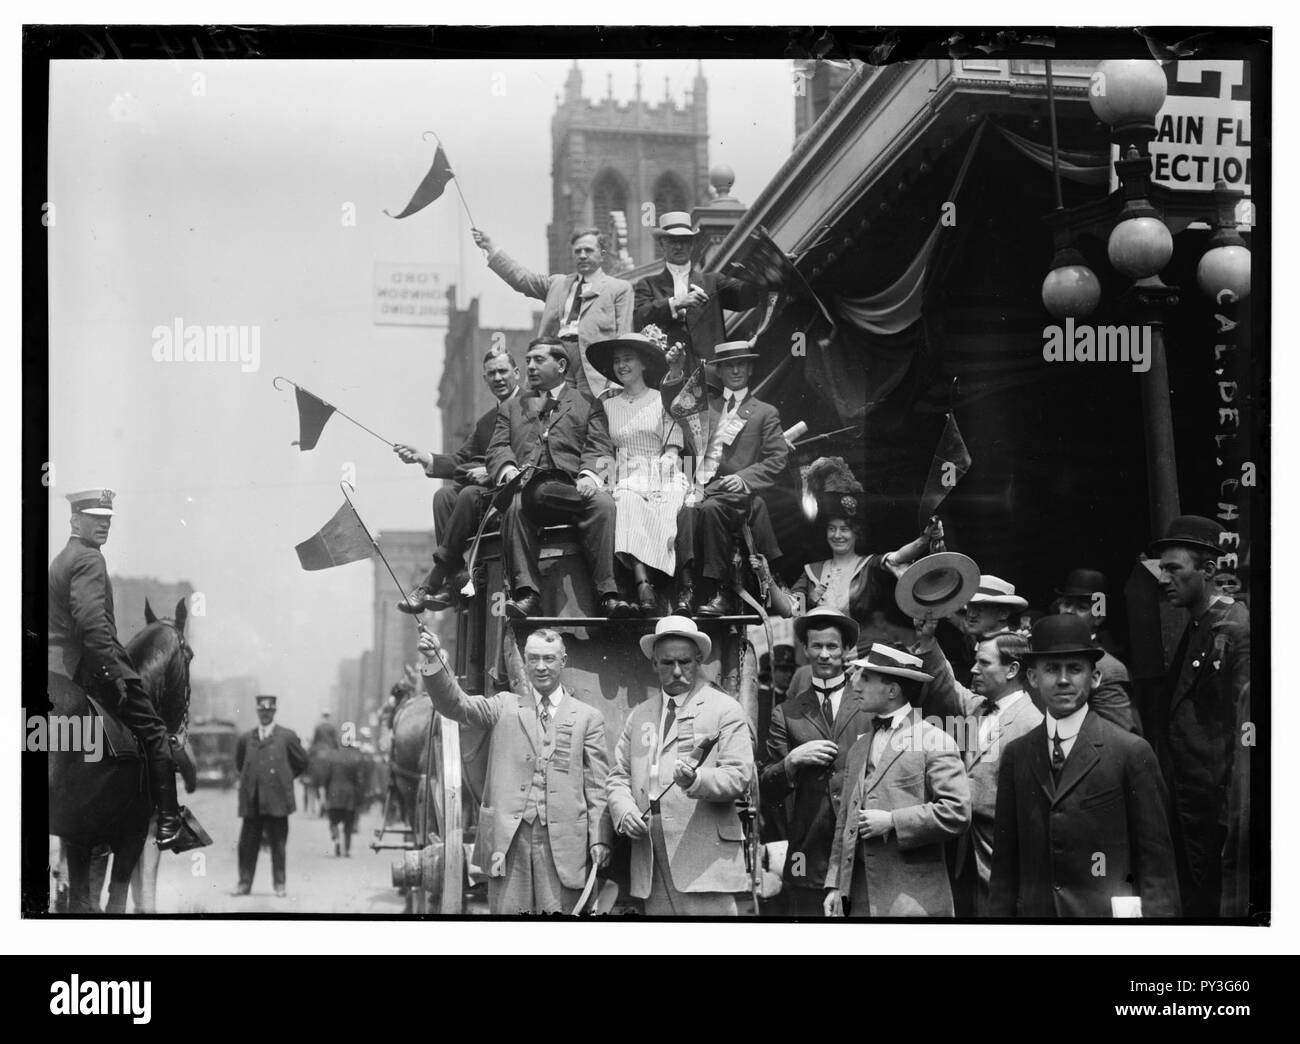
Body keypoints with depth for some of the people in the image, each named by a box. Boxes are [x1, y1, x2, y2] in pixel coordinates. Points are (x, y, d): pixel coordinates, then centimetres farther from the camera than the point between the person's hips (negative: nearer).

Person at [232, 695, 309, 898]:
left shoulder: (287, 736, 3)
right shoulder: (246, 738, 11)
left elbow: (302, 763, 10)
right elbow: (239, 764, 25)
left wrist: (284, 779, 9)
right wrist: (249, 780, 15)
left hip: (276, 799, -2)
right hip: (251, 800, 2)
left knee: (278, 844, 1)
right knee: (247, 844, 1)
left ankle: (279, 885, 8)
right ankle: (244, 883, 8)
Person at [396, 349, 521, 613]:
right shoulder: (485, 421, 25)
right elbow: (461, 460, 15)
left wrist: (492, 471, -19)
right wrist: (423, 458, -2)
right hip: (489, 487, 7)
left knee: (470, 494, -30)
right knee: (445, 495, -19)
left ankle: (434, 580, -27)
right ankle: (454, 579, -27)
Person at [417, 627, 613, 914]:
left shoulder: (588, 717, 9)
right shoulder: (504, 707, 13)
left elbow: (598, 785, 6)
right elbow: (455, 704, -2)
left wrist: (599, 838, -3)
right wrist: (433, 662, -18)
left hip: (563, 842, -1)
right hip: (508, 837, 1)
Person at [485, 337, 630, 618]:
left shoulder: (585, 404, 24)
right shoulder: (512, 408, 31)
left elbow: (600, 446, 10)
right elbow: (498, 448, 18)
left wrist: (589, 474, -12)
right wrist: (509, 470, -6)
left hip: (572, 486, -1)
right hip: (527, 486, 1)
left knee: (604, 504, -34)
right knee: (516, 506, -35)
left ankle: (608, 592, -37)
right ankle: (526, 592, -39)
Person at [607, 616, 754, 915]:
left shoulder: (725, 710, 5)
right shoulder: (639, 715, 19)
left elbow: (740, 777, -4)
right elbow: (618, 776, 19)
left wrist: (696, 780, -23)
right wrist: (624, 811, -2)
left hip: (705, 859, -4)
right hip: (650, 860, 4)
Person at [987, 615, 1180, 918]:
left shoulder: (1133, 752, -4)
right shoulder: (1016, 755, 7)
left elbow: (1156, 861, -5)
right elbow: (1005, 862, 9)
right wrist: (999, 914, 2)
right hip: (1034, 910, 3)